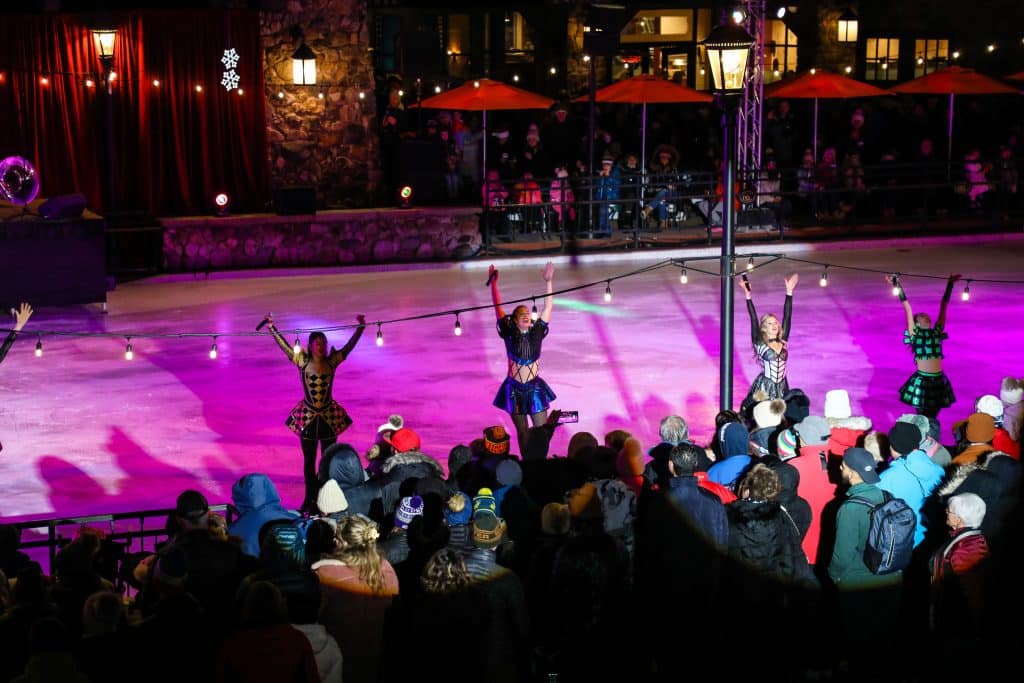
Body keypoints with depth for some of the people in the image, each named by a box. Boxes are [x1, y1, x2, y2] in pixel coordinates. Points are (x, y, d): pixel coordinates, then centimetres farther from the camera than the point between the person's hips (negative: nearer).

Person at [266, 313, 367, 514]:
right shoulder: (303, 362, -6)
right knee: (309, 461, 8)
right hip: (307, 417, -1)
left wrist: (360, 327, -9)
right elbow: (283, 345, -4)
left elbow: (349, 346, -3)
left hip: (329, 417, 1)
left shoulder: (331, 362, -3)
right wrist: (272, 327, -5)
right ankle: (310, 498, 18)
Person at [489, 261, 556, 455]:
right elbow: (498, 307, -4)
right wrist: (493, 284, -5)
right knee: (522, 431, 7)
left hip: (535, 387, 1)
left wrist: (548, 282, -4)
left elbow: (548, 307, 0)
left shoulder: (537, 333, -1)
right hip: (514, 388, -1)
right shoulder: (509, 334, -5)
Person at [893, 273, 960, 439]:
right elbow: (907, 307, 0)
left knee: (932, 418, 11)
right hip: (921, 380, -3)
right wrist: (898, 286, 0)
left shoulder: (937, 331, 11)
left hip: (939, 380, 3)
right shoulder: (914, 332, 1)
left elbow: (943, 306, 14)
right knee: (922, 418, 4)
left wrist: (950, 284, 18)